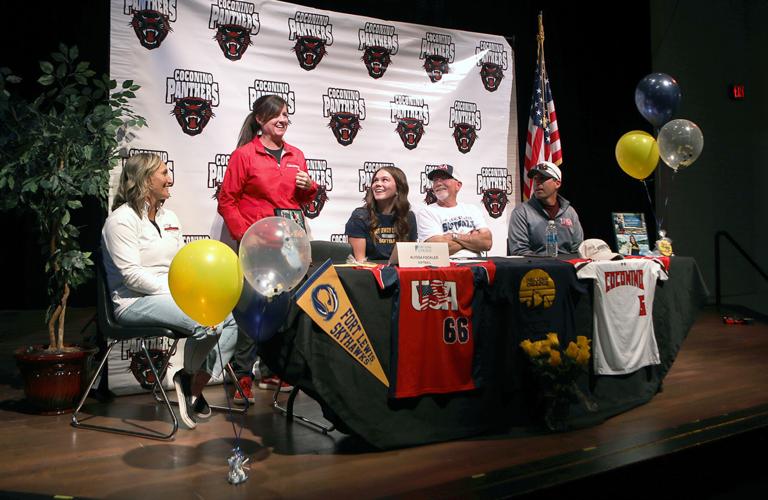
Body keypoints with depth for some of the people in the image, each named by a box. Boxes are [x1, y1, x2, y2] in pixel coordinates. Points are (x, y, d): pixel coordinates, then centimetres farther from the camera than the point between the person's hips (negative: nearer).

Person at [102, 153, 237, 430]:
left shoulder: (169, 217, 19)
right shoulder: (121, 220, -7)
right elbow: (132, 274, -17)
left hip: (174, 295, 9)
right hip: (136, 302, -8)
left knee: (233, 318, -13)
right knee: (205, 322, -30)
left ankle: (195, 388, -7)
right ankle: (188, 376, -1)